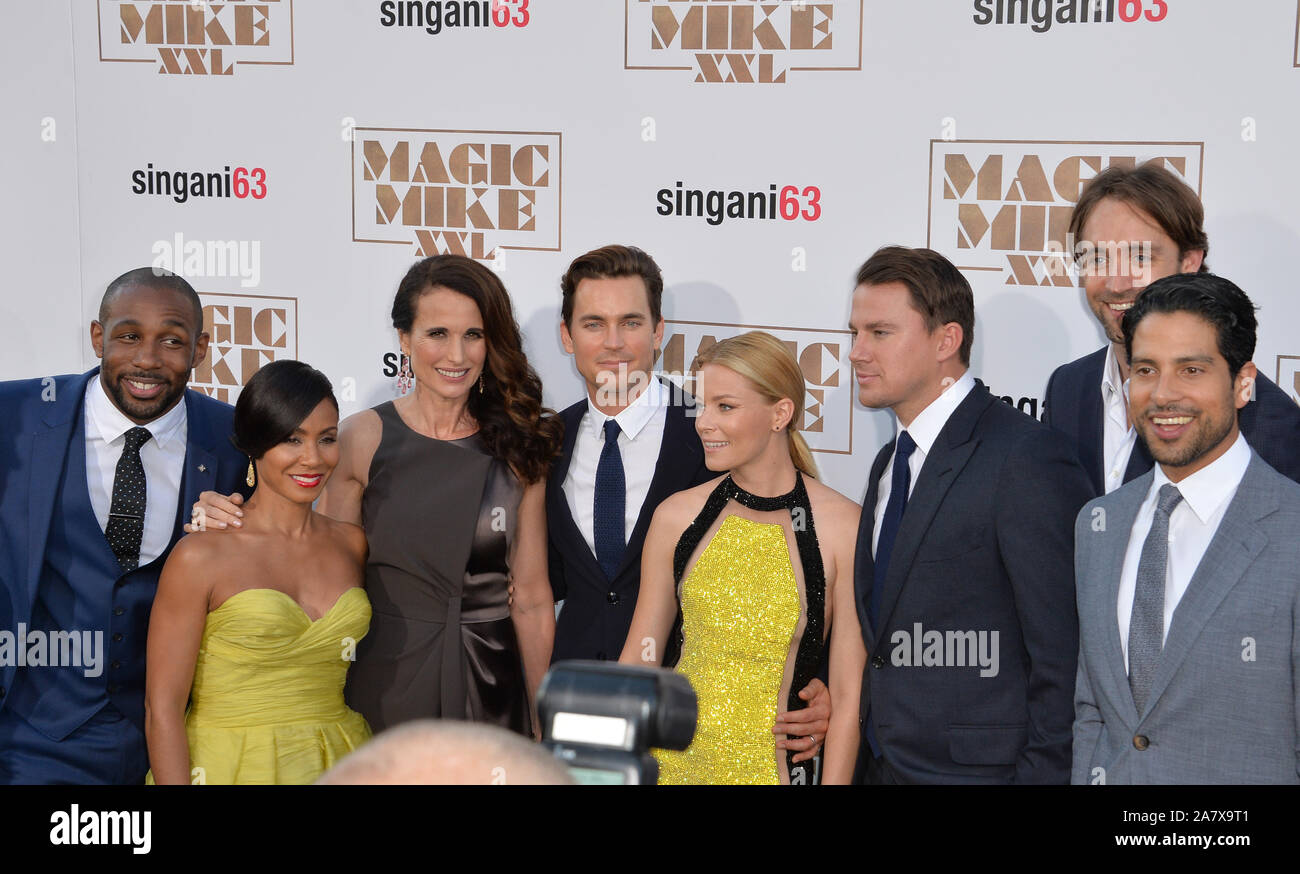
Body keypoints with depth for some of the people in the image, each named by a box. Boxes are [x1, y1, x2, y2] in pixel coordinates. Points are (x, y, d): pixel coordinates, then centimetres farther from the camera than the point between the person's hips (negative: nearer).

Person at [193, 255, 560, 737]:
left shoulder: (519, 448, -1)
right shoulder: (363, 438, -5)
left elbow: (532, 599, 2)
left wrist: (545, 723, 3)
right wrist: (236, 523, -16)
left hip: (491, 688, 1)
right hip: (387, 689, -1)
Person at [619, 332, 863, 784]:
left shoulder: (842, 525, -10)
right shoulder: (676, 516, 0)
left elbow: (847, 696, -8)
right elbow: (637, 663, 6)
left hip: (779, 763, -3)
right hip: (674, 759, 3)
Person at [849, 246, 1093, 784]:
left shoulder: (1026, 459, -16)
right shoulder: (890, 463, 12)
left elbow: (1062, 659, -18)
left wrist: (1042, 773, -18)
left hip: (976, 767, -8)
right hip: (880, 765, 8)